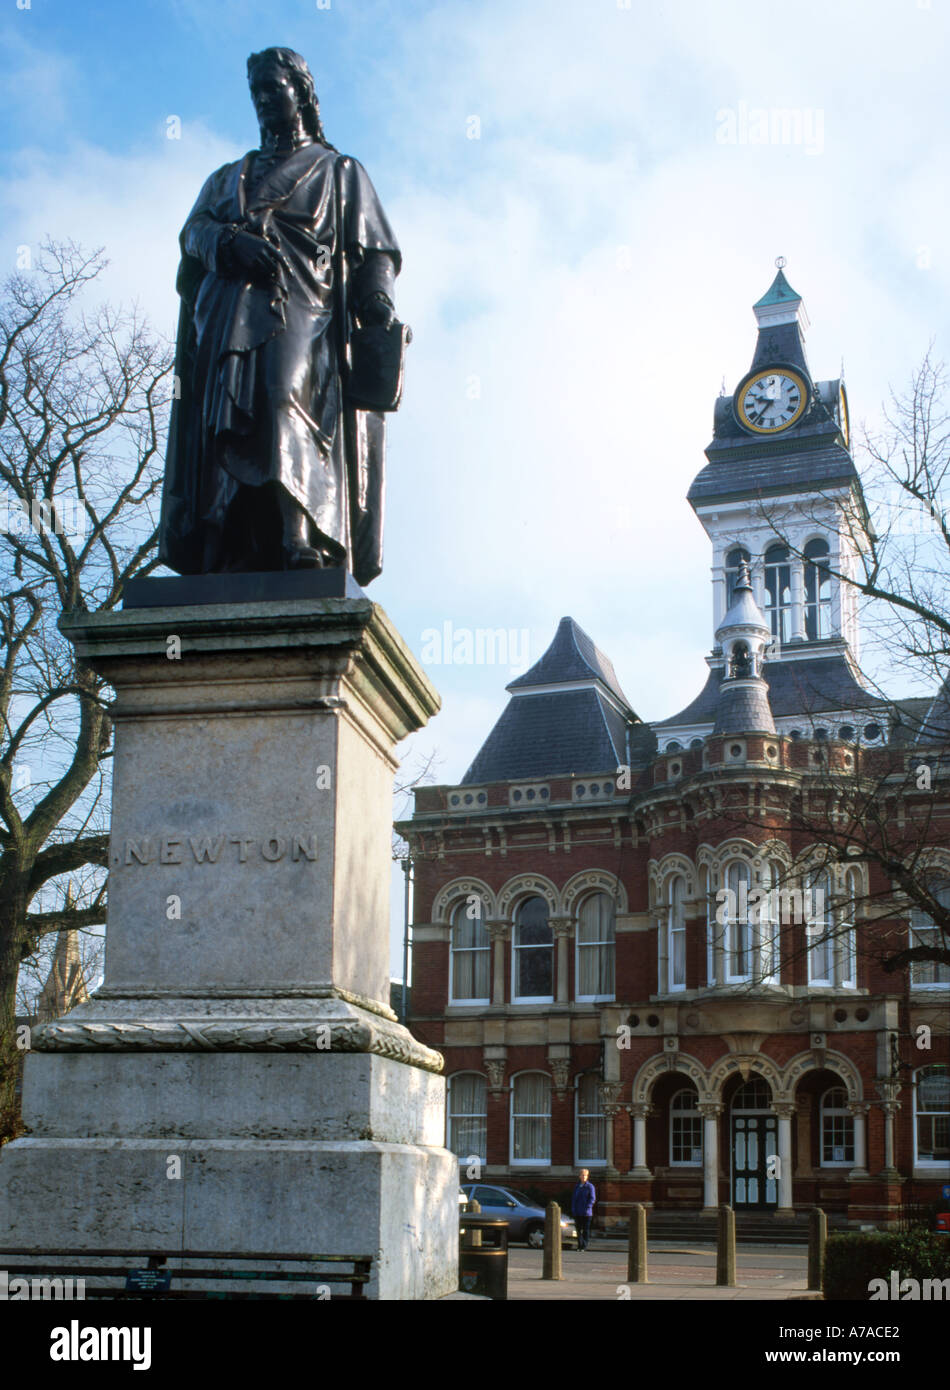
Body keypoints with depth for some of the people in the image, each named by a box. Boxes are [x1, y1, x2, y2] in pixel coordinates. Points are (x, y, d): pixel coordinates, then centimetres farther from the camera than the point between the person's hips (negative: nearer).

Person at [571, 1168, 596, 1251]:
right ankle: (579, 1245, 16)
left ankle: (585, 1245, 3)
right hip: (577, 1212, 5)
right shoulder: (576, 1186, 11)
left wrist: (587, 1208, -16)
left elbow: (592, 1198, -7)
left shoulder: (590, 1186, -3)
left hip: (586, 1213, -5)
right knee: (578, 1229, 7)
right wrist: (573, 1209, 3)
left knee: (586, 1229, -1)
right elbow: (573, 1198, 13)